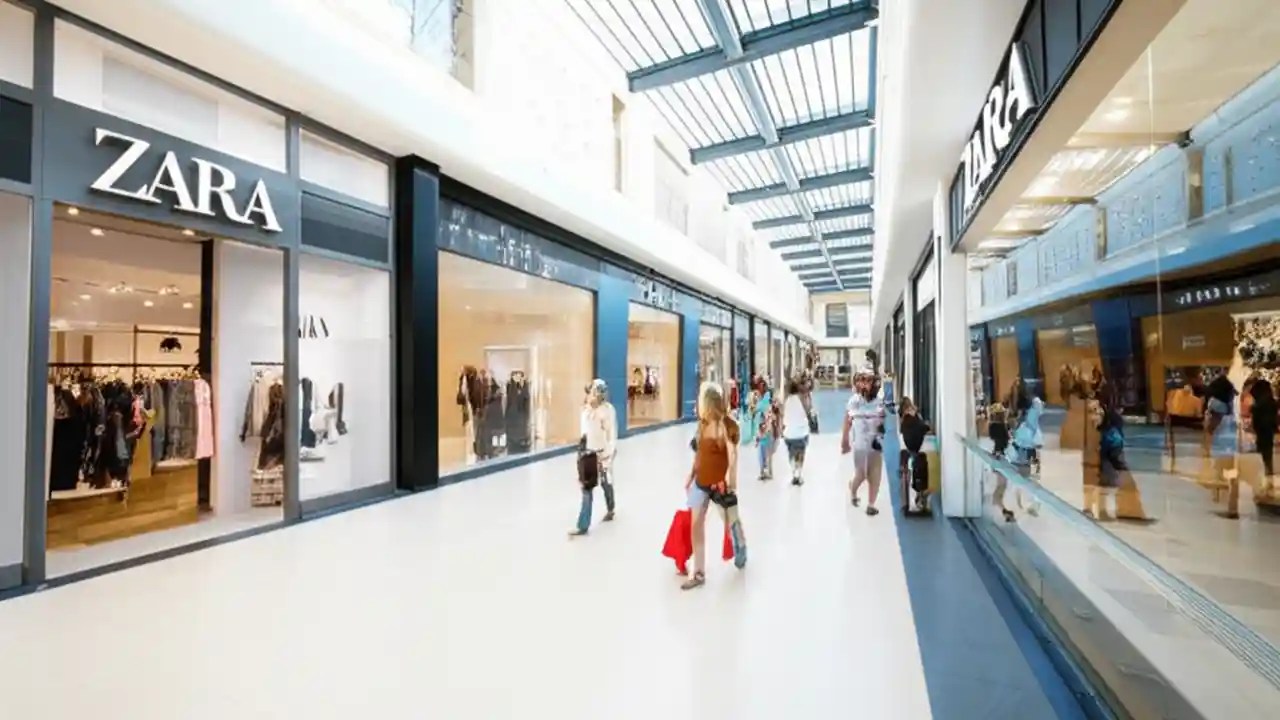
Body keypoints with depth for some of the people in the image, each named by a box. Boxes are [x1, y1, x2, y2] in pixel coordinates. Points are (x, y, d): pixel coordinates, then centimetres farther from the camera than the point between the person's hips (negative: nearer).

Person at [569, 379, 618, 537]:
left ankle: (610, 510, 45)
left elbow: (612, 434, -14)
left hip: (602, 452, -4)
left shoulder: (608, 409, -15)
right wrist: (582, 448, 15)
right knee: (586, 487, 2)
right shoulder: (585, 409, 1)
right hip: (587, 452, 4)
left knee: (606, 483, 17)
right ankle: (583, 525, 6)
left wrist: (608, 455, -17)